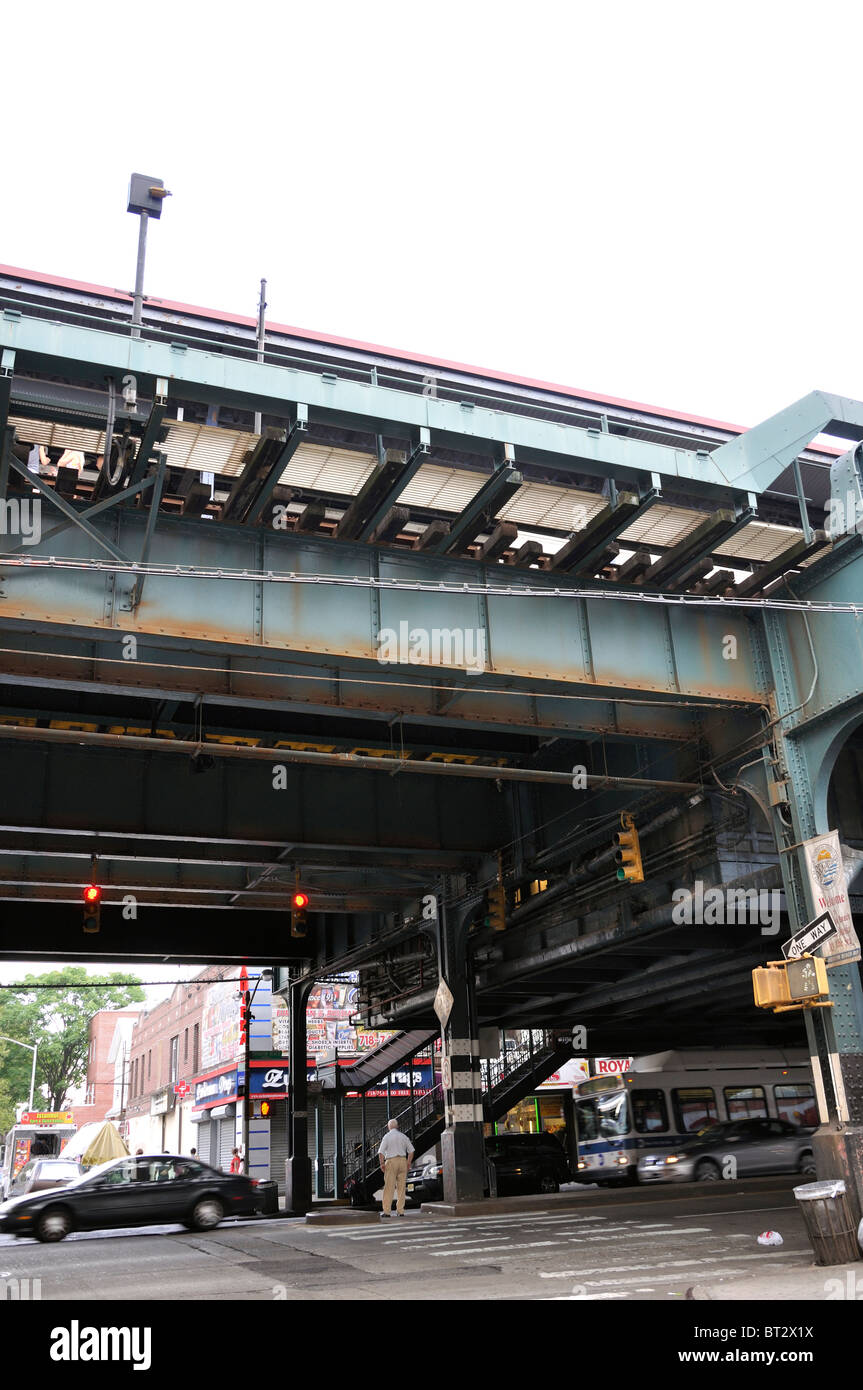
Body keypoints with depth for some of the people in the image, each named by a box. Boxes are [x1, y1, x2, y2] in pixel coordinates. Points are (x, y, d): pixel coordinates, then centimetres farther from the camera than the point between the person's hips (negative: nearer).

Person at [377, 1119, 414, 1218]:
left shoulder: (387, 1136, -1)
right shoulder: (403, 1136, 10)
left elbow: (381, 1152, -10)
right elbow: (411, 1150, 11)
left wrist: (382, 1163, -6)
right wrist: (408, 1162, 14)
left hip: (391, 1161, -4)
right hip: (402, 1160, 4)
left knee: (389, 1187, -3)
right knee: (401, 1187, 7)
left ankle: (386, 1211, -5)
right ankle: (400, 1211, 7)